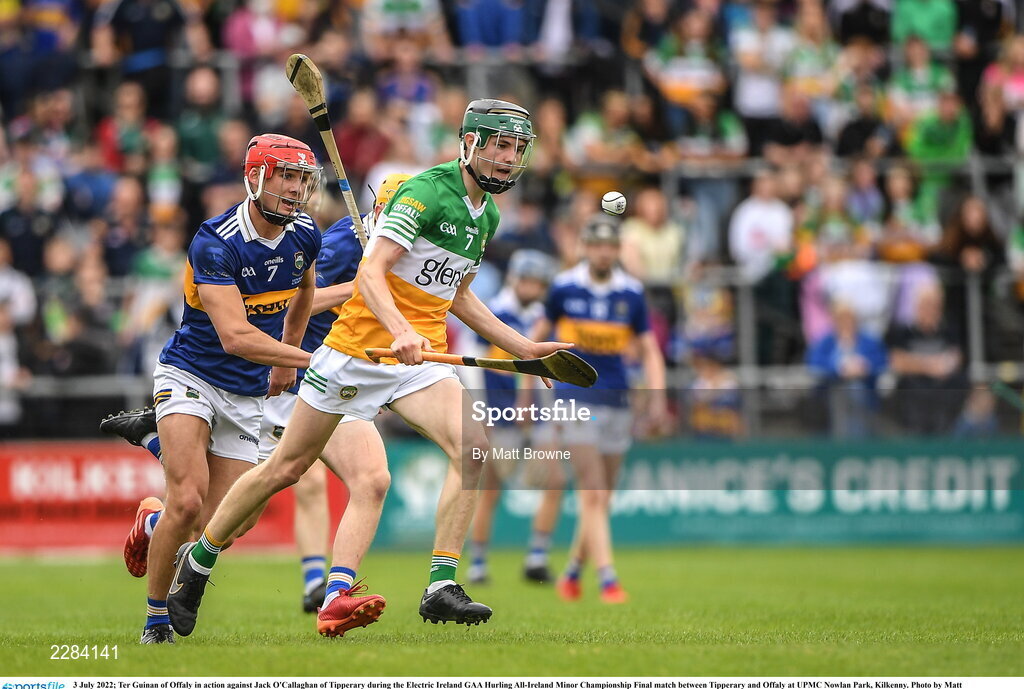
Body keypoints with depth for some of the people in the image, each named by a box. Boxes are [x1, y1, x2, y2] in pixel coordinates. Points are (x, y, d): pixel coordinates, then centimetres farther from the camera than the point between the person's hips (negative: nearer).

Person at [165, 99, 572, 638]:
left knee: (472, 446, -22)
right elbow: (371, 271, -24)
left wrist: (524, 348, 22)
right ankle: (197, 562, 25)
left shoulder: (488, 216, 11)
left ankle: (441, 587, -21)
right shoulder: (426, 191, -15)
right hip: (359, 345, -6)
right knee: (287, 467, 5)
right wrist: (401, 332, -39)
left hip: (423, 358, 6)